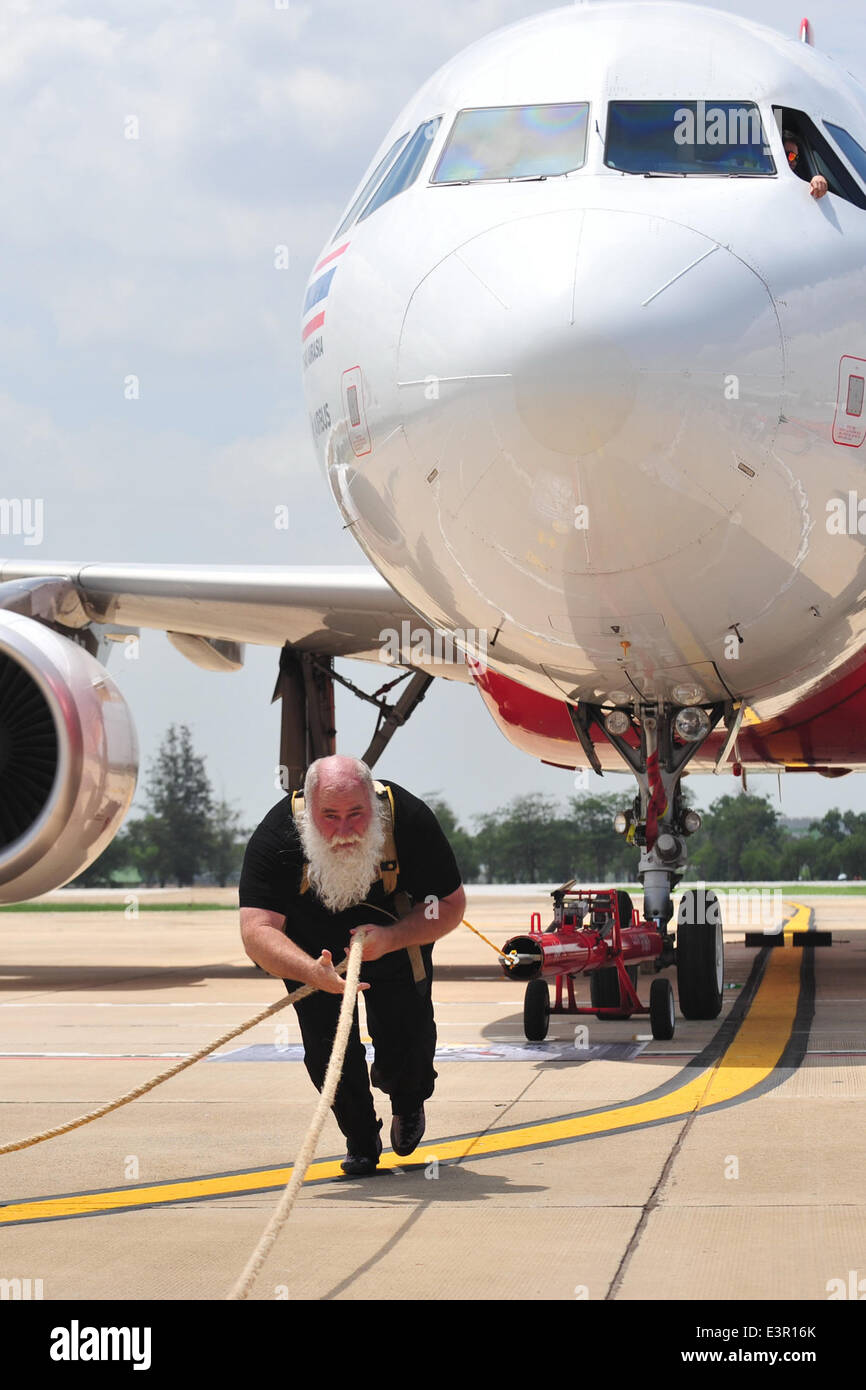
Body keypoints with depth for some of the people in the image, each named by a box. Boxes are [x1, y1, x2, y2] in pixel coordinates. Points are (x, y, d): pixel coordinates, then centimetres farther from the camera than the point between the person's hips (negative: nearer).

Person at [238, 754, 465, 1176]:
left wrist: (391, 939, -36)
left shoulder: (409, 819, -31)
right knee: (327, 1047, -9)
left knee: (406, 1045, -6)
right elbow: (257, 933, -40)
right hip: (314, 946, 0)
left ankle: (408, 1101, 30)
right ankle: (360, 1138, 18)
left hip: (396, 936, 0)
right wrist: (313, 973, -59)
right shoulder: (275, 838, -34)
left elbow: (451, 905, -19)